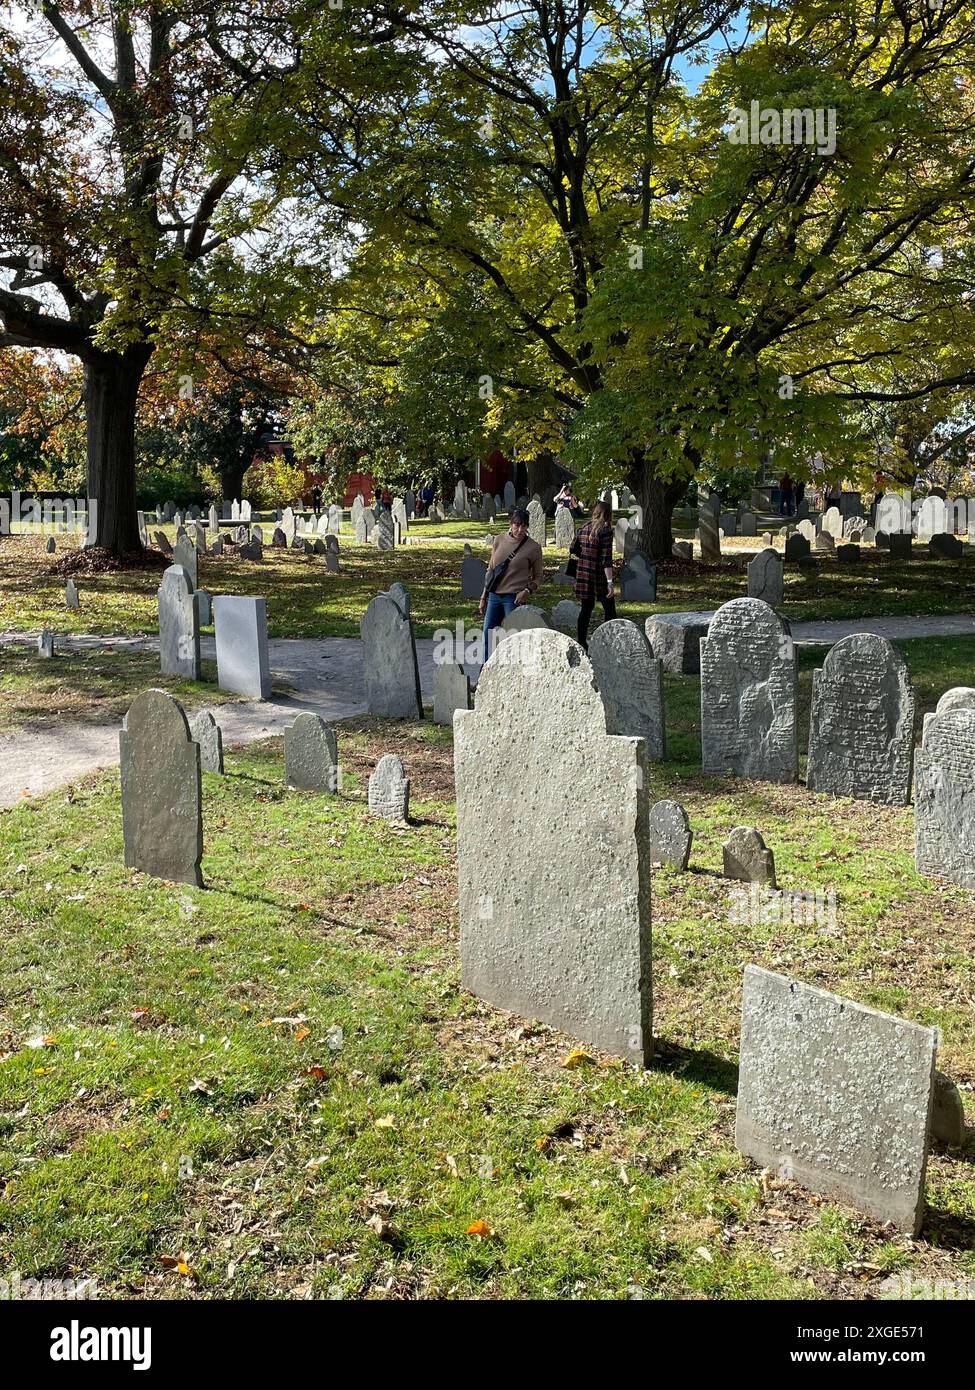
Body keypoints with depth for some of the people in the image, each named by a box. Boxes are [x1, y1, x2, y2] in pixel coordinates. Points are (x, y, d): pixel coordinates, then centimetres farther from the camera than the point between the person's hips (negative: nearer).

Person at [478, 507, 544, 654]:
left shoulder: (533, 547, -3)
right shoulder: (498, 540, 6)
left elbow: (538, 576, 6)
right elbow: (490, 570, 14)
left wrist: (528, 590, -13)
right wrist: (484, 597, 14)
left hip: (515, 598, -4)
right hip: (494, 596, 4)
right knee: (488, 634, 6)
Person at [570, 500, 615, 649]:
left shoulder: (585, 528, 5)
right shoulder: (606, 531, -13)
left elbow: (572, 549, 14)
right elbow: (606, 560, -18)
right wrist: (610, 582, -19)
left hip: (583, 575, 6)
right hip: (599, 576, -6)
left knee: (585, 609, 13)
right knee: (609, 609, 8)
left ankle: (581, 642, 14)